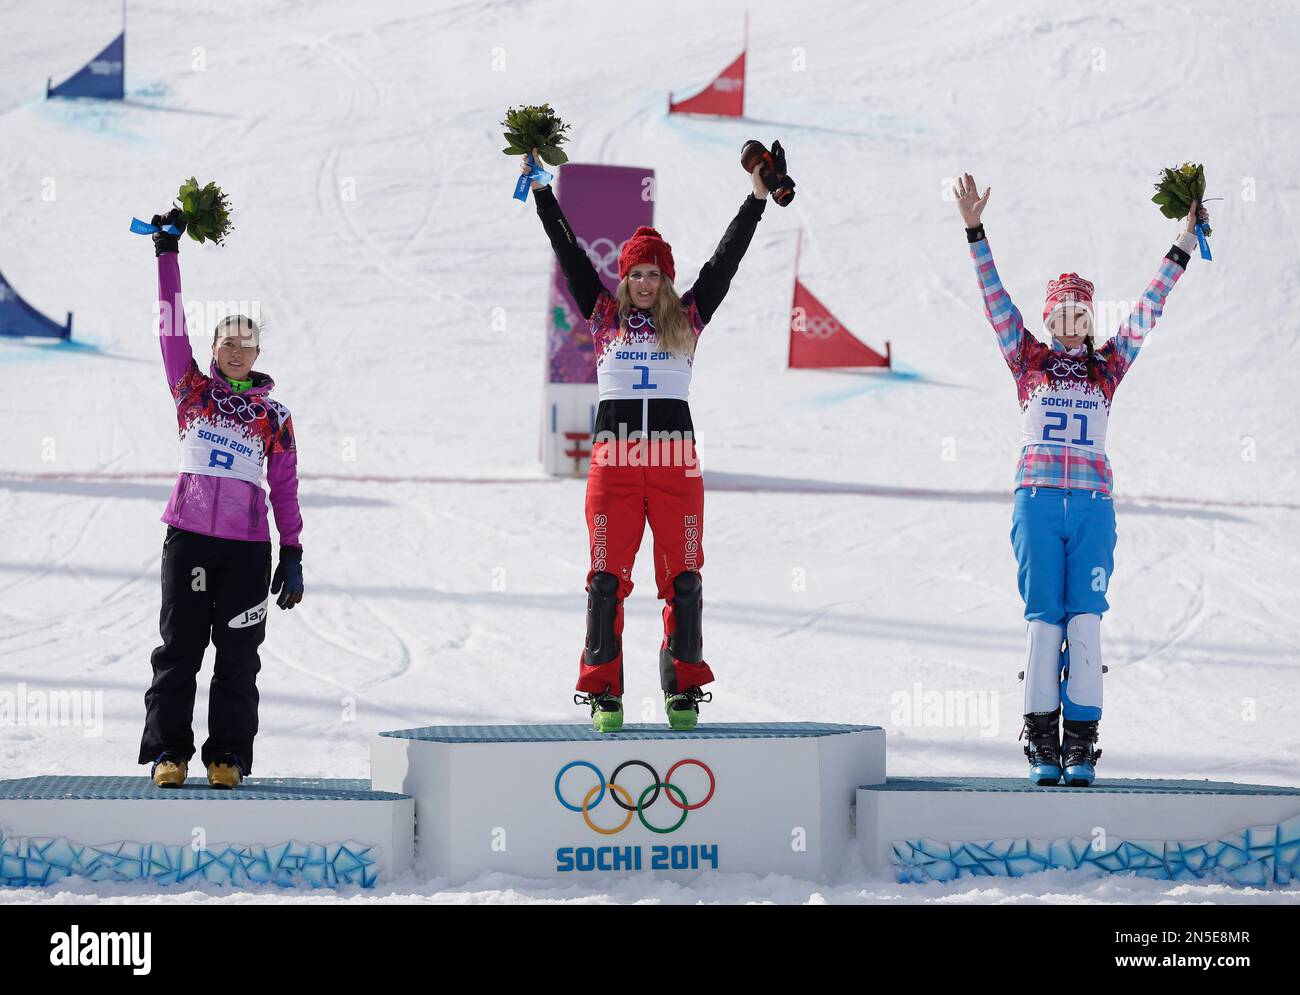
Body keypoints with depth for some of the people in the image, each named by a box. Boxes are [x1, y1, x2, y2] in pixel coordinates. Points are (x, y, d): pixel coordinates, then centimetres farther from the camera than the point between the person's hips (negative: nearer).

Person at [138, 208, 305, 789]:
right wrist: (168, 253, -1)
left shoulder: (273, 414, 9)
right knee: (178, 649, 1)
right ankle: (169, 752, 6)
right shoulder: (192, 391, 9)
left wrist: (293, 556, 4)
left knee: (238, 658, 1)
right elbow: (172, 327, 2)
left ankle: (228, 756, 7)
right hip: (188, 539, 0)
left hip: (247, 547, 0)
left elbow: (285, 488, 9)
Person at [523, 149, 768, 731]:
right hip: (613, 456, 0)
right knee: (607, 577, -3)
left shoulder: (687, 319, 11)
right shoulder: (604, 315, 11)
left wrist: (757, 198, 8)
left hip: (675, 458, 1)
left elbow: (725, 261, 11)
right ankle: (603, 693, 1)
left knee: (682, 577, 0)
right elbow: (568, 253, 11)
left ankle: (684, 690, 8)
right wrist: (539, 188, 9)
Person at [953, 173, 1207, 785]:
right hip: (1037, 500, -1)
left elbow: (1146, 313, 17)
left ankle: (1081, 748, -6)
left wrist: (1181, 248, 15)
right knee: (1043, 622, -5)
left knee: (1086, 625, -6)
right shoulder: (1028, 360, 13)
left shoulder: (1108, 366, 16)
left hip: (1093, 505, 1)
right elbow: (995, 301, 9)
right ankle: (1043, 748, -3)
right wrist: (975, 233, 2)